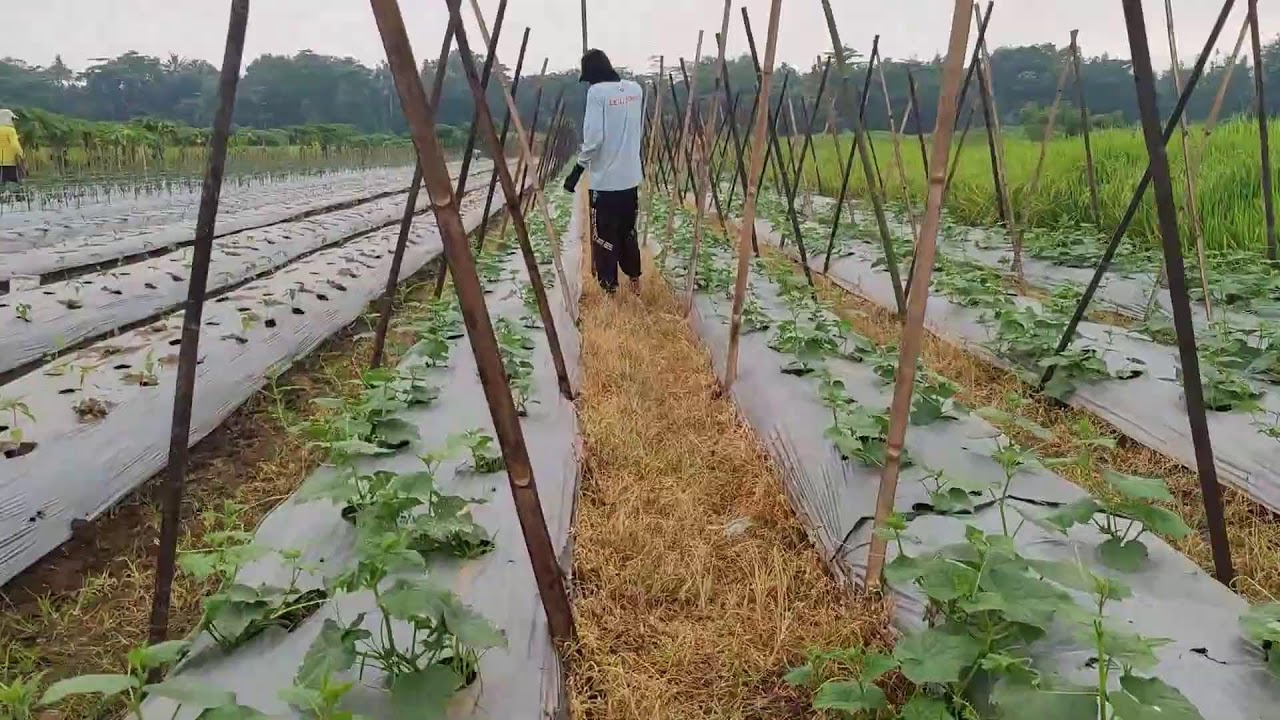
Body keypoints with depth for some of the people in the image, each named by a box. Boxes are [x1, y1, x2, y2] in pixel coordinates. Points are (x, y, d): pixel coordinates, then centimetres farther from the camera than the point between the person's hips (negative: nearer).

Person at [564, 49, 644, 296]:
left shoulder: (597, 91, -13)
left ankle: (610, 289, 8)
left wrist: (578, 169, -11)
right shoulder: (636, 89, 4)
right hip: (631, 176, 6)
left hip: (605, 179, -6)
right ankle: (635, 280, 29)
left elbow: (594, 137, -17)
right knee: (628, 231, 20)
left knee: (604, 236, 3)